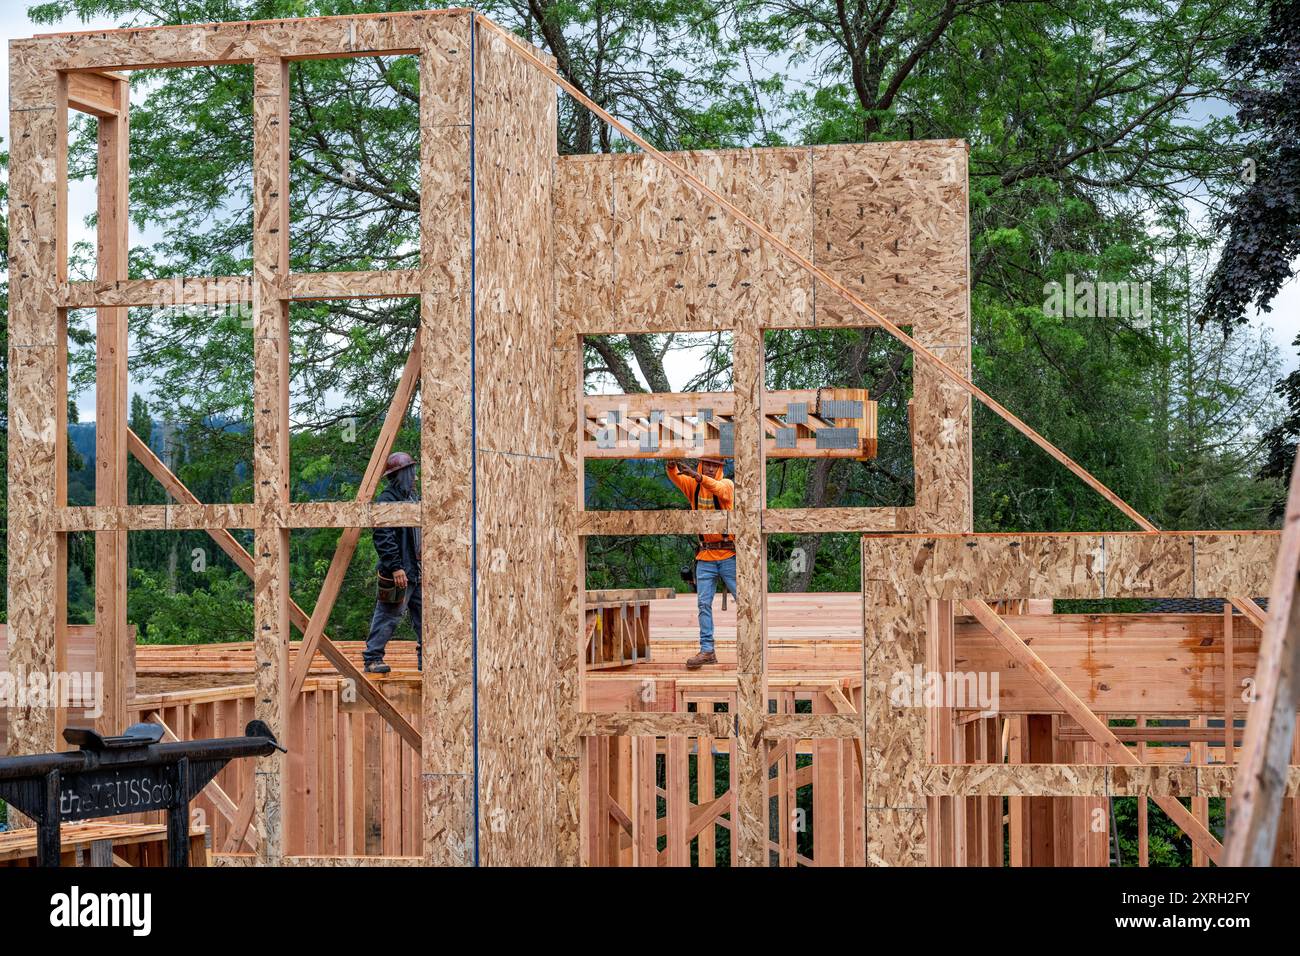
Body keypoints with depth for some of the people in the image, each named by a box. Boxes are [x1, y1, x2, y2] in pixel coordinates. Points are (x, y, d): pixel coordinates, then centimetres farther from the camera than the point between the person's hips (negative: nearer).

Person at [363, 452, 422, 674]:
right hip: (399, 572, -9)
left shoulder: (413, 496, 17)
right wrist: (396, 567, -23)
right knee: (388, 616, -5)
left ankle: (426, 658, 16)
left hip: (419, 571, 9)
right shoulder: (387, 499, -13)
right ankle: (372, 658, 2)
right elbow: (384, 537, -19)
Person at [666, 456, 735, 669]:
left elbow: (718, 489, -27)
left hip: (729, 555, -3)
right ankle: (707, 650, 1)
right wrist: (672, 467, -37)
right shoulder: (692, 485, 6)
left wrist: (697, 475, -44)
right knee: (703, 603, -1)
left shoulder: (727, 485, -4)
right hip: (705, 556, 3)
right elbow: (676, 478, -13)